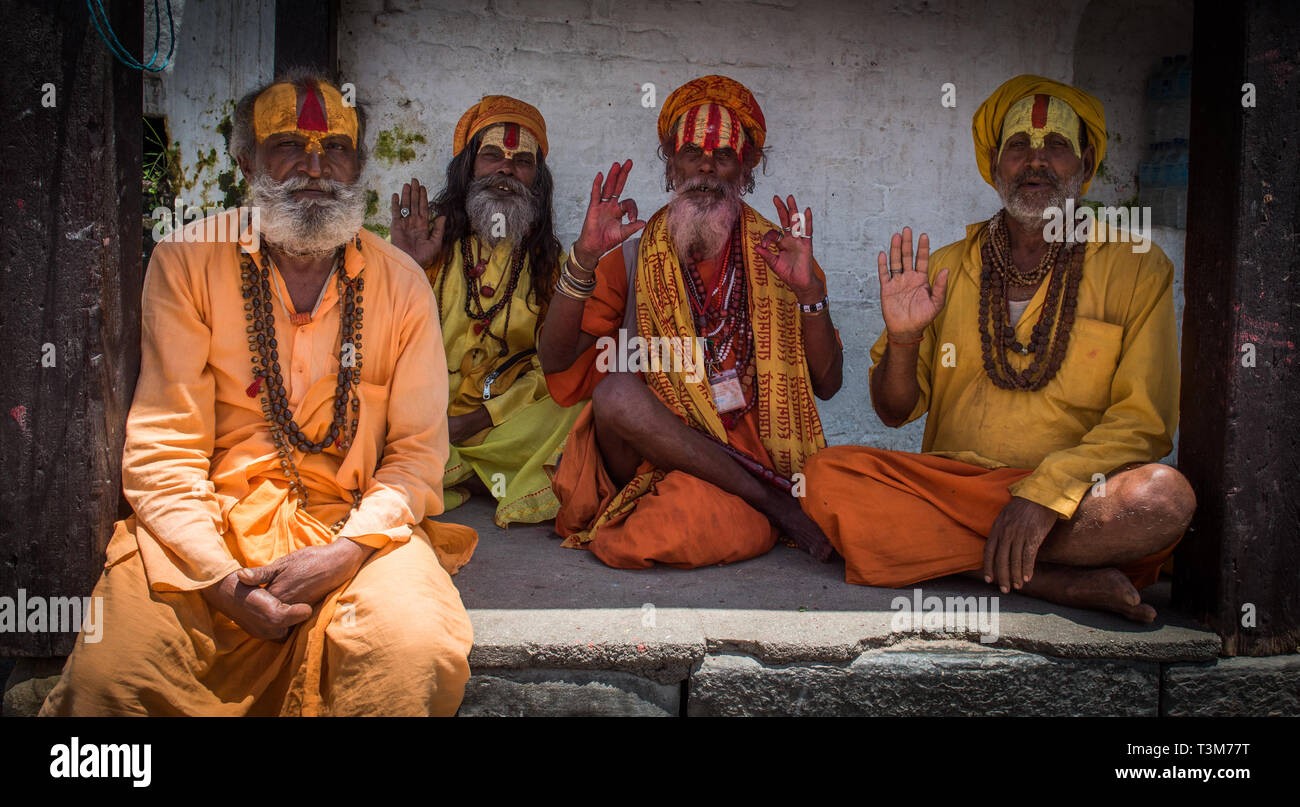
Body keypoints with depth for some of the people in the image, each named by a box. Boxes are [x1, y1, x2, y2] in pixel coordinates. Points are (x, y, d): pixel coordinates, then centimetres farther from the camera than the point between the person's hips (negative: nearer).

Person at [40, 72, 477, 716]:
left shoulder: (401, 284, 6)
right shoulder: (187, 259, 3)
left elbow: (418, 450, 2)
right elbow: (162, 444, -3)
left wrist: (343, 553, -16)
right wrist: (220, 577, -16)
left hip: (358, 523, 1)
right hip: (207, 525, 0)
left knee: (418, 655, -29)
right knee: (113, 669, -28)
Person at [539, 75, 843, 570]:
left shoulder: (779, 257, 11)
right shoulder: (633, 259, 10)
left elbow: (826, 384, 4)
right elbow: (555, 359, -1)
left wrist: (809, 291, -12)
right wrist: (584, 258, -13)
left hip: (746, 450, -2)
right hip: (649, 453, 2)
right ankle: (776, 503, -21)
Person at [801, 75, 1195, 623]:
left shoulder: (1136, 266, 5)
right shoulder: (945, 268, 12)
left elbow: (1144, 421, -3)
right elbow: (895, 411, 12)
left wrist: (1045, 492, -18)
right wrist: (903, 340, -10)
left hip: (1073, 501, -2)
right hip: (948, 484, 2)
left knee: (1164, 497, -33)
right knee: (827, 476, -25)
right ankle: (1067, 583, -24)